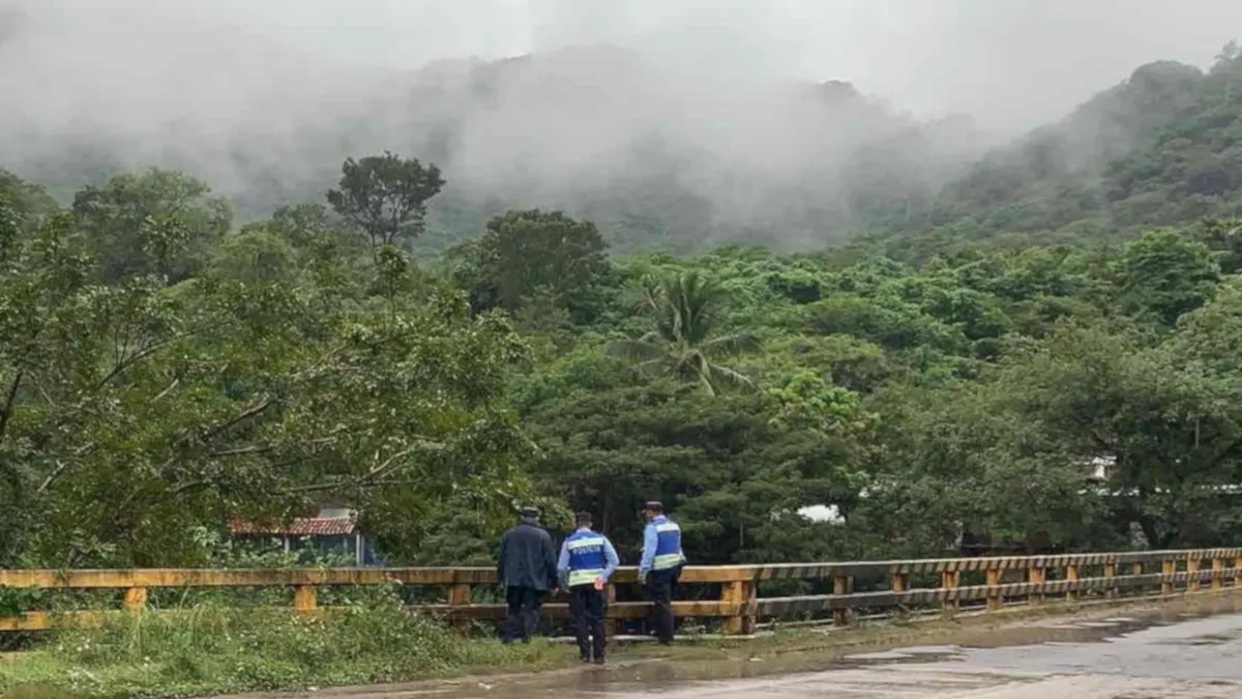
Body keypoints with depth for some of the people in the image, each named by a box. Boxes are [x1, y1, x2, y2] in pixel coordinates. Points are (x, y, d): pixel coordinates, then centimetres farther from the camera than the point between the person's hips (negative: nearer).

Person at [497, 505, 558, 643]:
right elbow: (551, 561, -4)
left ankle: (507, 637, 6)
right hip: (536, 581, -3)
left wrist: (501, 578, 21)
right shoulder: (543, 535, -4)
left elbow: (501, 559, 13)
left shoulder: (508, 534, 8)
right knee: (531, 611, 1)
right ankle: (525, 638, -10)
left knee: (513, 610, 14)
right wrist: (554, 582, 2)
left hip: (513, 580, 3)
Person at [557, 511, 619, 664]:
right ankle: (599, 655, 6)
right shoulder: (600, 539, 1)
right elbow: (614, 561, -5)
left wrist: (565, 582, 11)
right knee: (597, 619, 8)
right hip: (596, 583, 1)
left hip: (577, 584, -1)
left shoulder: (569, 542, -1)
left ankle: (585, 654, 4)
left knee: (580, 619, 8)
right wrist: (603, 576, -2)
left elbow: (561, 567, -4)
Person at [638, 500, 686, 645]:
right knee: (665, 600, 19)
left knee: (662, 602, -2)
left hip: (660, 569, -8)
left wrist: (643, 571, -16)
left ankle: (665, 636, 0)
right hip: (674, 566, 8)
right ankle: (662, 631, 27)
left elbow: (649, 551, -18)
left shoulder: (652, 527, -13)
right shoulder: (674, 525, 11)